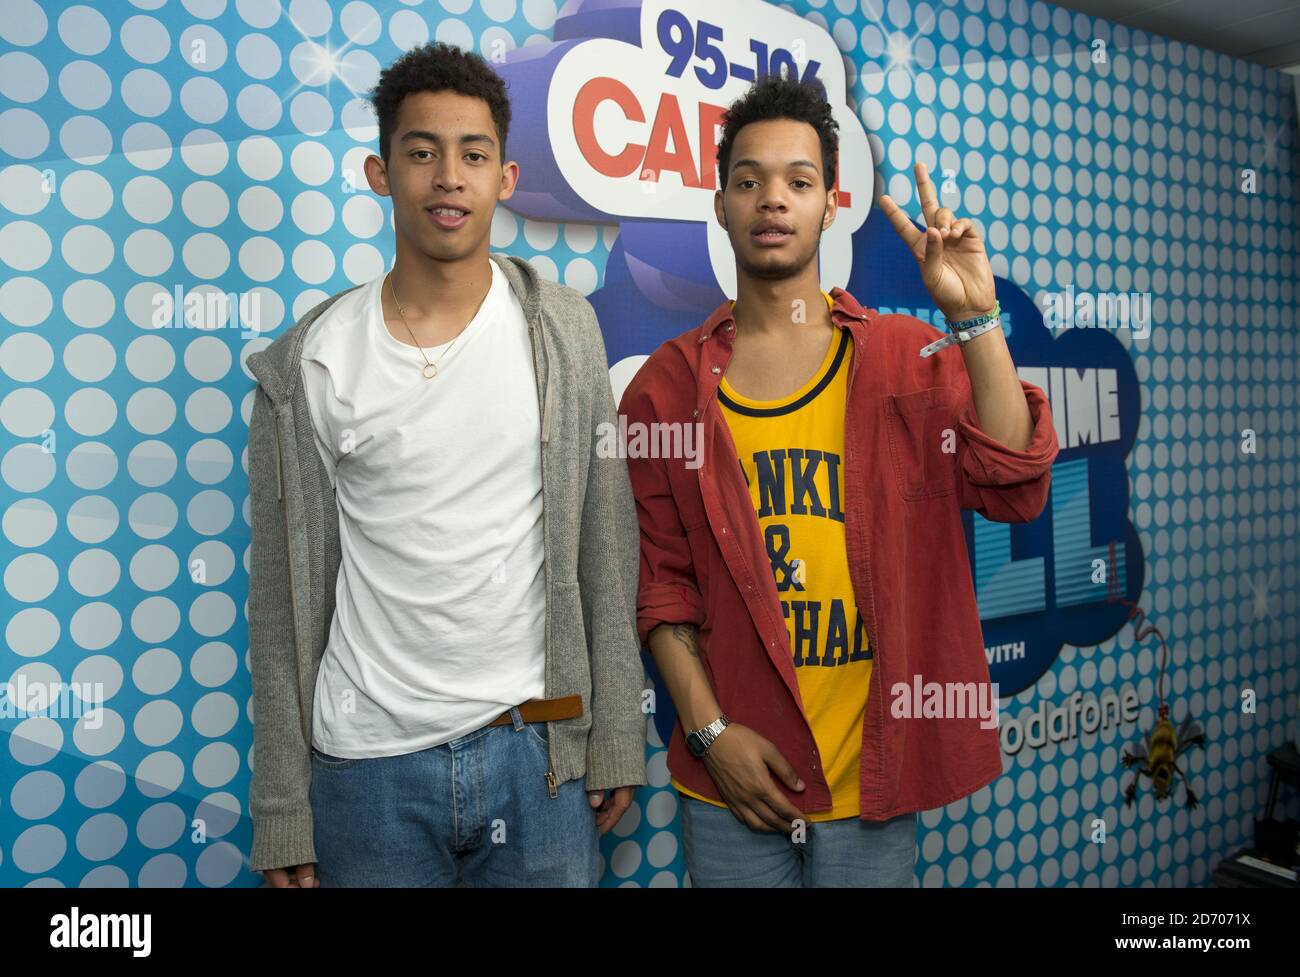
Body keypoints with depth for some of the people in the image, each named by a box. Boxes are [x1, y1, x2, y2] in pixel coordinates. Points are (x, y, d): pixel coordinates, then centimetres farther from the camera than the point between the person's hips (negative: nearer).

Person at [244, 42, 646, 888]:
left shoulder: (564, 332, -1)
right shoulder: (309, 366, -4)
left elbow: (605, 551, 1)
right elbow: (288, 597, 0)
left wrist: (616, 741, 0)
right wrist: (282, 812, 1)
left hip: (538, 753, 1)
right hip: (368, 765, 0)